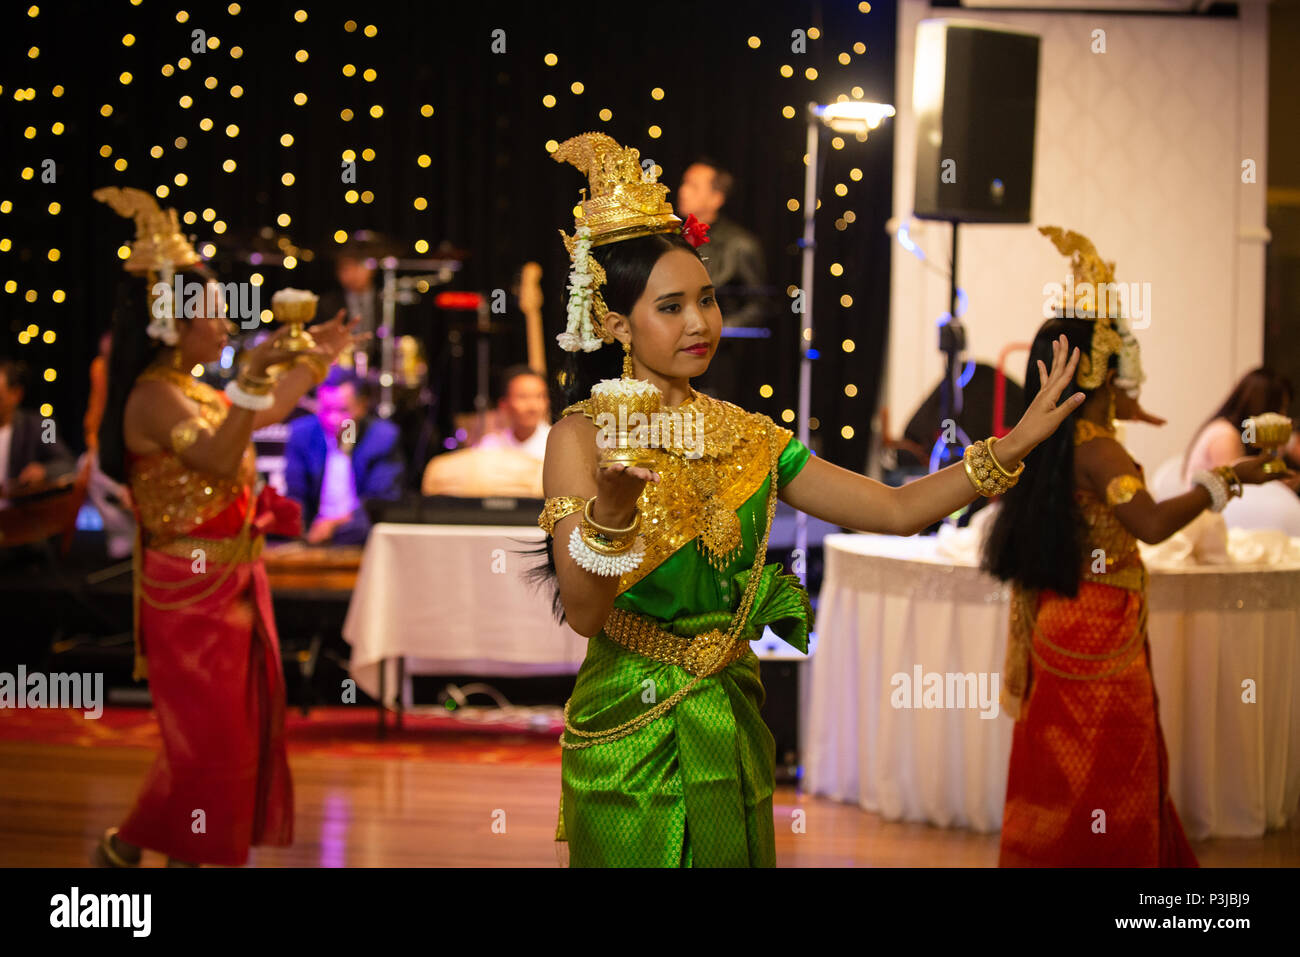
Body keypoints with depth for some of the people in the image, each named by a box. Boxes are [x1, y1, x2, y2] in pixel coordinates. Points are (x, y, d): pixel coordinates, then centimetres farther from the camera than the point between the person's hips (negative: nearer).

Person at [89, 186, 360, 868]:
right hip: (191, 589, -9)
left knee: (233, 735, 12)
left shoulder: (194, 391, 11)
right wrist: (249, 378, -43)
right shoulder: (154, 397, -18)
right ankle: (122, 847, 13)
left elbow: (263, 416, 30)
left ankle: (188, 855, 21)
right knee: (206, 740, -4)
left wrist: (317, 359, 32)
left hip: (231, 585, 10)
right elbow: (217, 458, -35)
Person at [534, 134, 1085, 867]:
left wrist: (1015, 444, -3)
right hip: (629, 736, -5)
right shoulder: (581, 437, -10)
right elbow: (583, 613, -20)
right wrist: (610, 512, -38)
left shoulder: (748, 440, 6)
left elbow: (897, 510, 4)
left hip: (731, 734, 5)